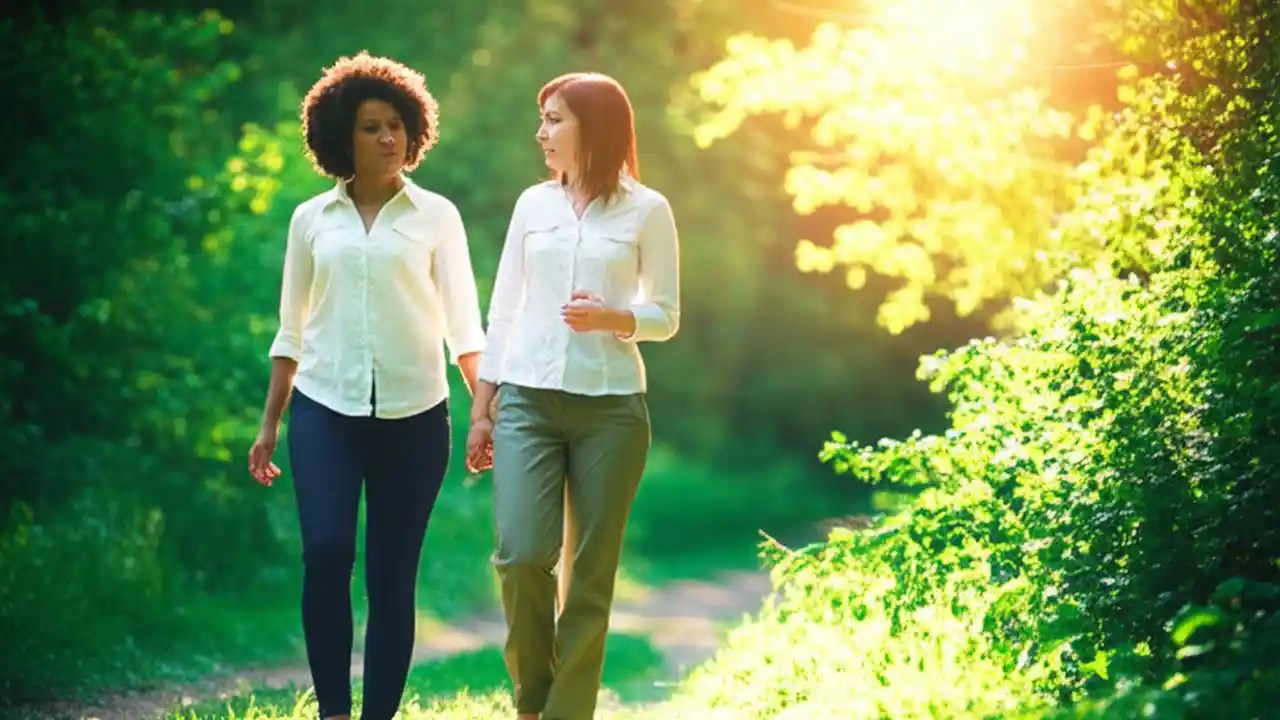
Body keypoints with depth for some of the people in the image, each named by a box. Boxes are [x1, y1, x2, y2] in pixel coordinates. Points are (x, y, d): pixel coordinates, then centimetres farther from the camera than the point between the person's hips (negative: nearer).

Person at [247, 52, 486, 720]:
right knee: (326, 552, -17)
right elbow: (292, 331, 14)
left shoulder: (435, 215, 5)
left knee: (392, 576, 0)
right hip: (326, 409, 1)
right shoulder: (312, 220, 9)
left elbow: (462, 319, 2)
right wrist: (268, 425, 13)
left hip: (412, 414, 0)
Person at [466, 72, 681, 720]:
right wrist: (480, 408, 9)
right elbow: (503, 311, 11)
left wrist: (612, 318, -18)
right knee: (521, 554, -11)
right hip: (527, 399, 2)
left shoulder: (646, 210, 0)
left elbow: (666, 317, 3)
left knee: (591, 571, 1)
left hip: (610, 406, -2)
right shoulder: (533, 204, 8)